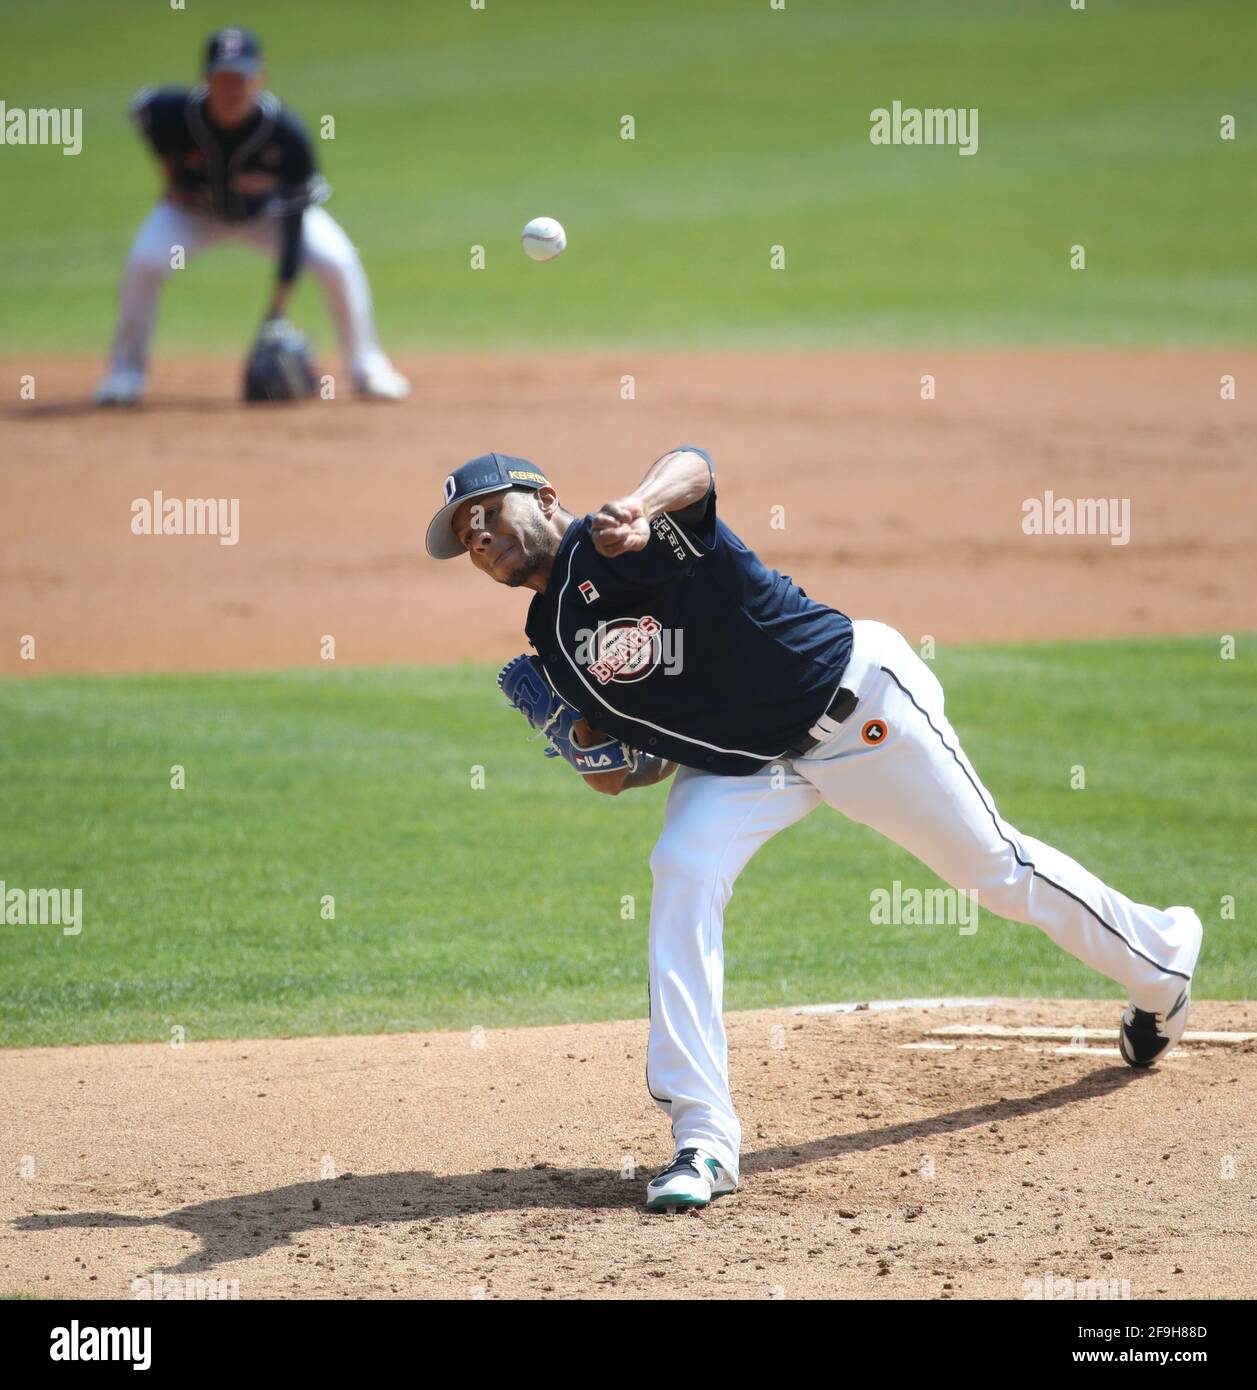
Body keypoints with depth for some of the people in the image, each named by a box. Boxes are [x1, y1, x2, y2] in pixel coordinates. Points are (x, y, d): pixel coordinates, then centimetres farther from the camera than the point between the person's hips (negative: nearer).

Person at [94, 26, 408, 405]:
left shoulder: (285, 133, -35)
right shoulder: (178, 113, -32)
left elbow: (294, 218, -28)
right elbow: (143, 106, -5)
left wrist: (281, 298, -31)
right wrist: (171, 175, -8)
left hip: (267, 211, -1)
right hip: (194, 209, 1)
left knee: (337, 262, -22)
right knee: (144, 262, -28)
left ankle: (366, 368, -1)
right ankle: (126, 371, -7)